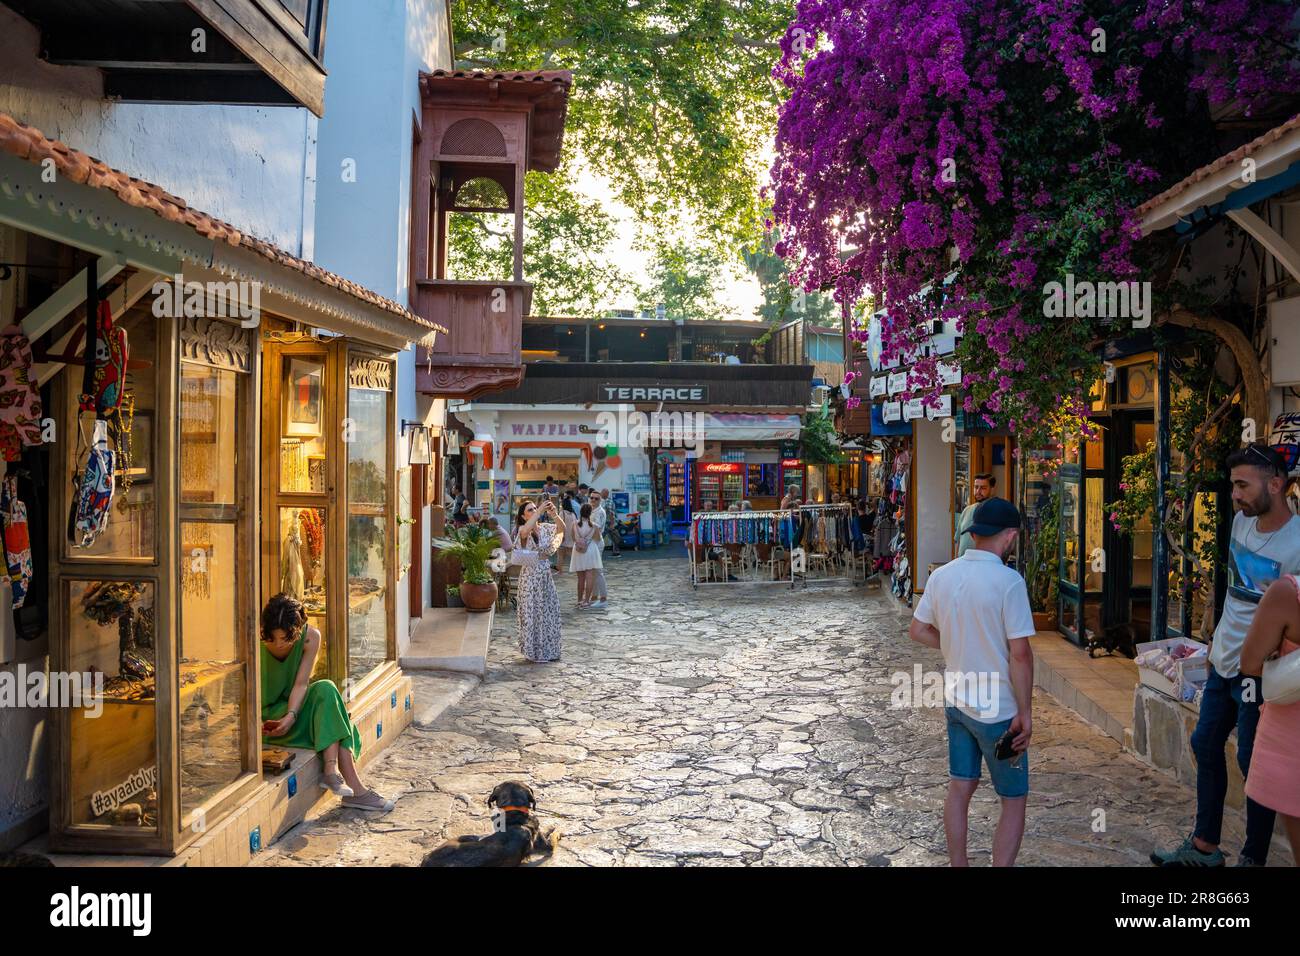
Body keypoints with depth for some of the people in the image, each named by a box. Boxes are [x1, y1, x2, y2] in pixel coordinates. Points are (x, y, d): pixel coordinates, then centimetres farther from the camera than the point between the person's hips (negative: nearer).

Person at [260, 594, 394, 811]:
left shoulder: (310, 637, -12)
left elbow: (301, 684, -14)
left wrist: (291, 716, -31)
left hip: (292, 706, 4)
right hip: (268, 719, -4)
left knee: (325, 690, -29)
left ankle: (331, 772, -32)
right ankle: (355, 787, -31)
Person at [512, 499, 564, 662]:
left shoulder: (544, 528, 4)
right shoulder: (522, 530, -10)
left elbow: (562, 529, -10)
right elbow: (526, 529, -34)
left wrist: (554, 515, -26)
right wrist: (540, 511, -33)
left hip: (545, 575, 6)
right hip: (531, 576, -6)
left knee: (549, 612, 11)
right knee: (533, 613, 2)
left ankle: (548, 650, 24)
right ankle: (534, 653, 13)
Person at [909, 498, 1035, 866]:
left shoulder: (941, 576, 0)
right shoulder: (1008, 581, -19)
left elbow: (917, 631, 9)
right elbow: (1019, 653, -19)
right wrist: (1025, 713, -11)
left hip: (955, 700, 6)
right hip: (996, 707, -6)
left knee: (959, 789, 17)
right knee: (1014, 800, 8)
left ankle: (958, 864, 28)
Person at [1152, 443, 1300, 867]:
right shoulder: (1242, 520, 2)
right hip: (1224, 661, 8)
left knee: (1252, 763, 2)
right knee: (1206, 745, 16)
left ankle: (1253, 858, 19)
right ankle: (1204, 846, 31)